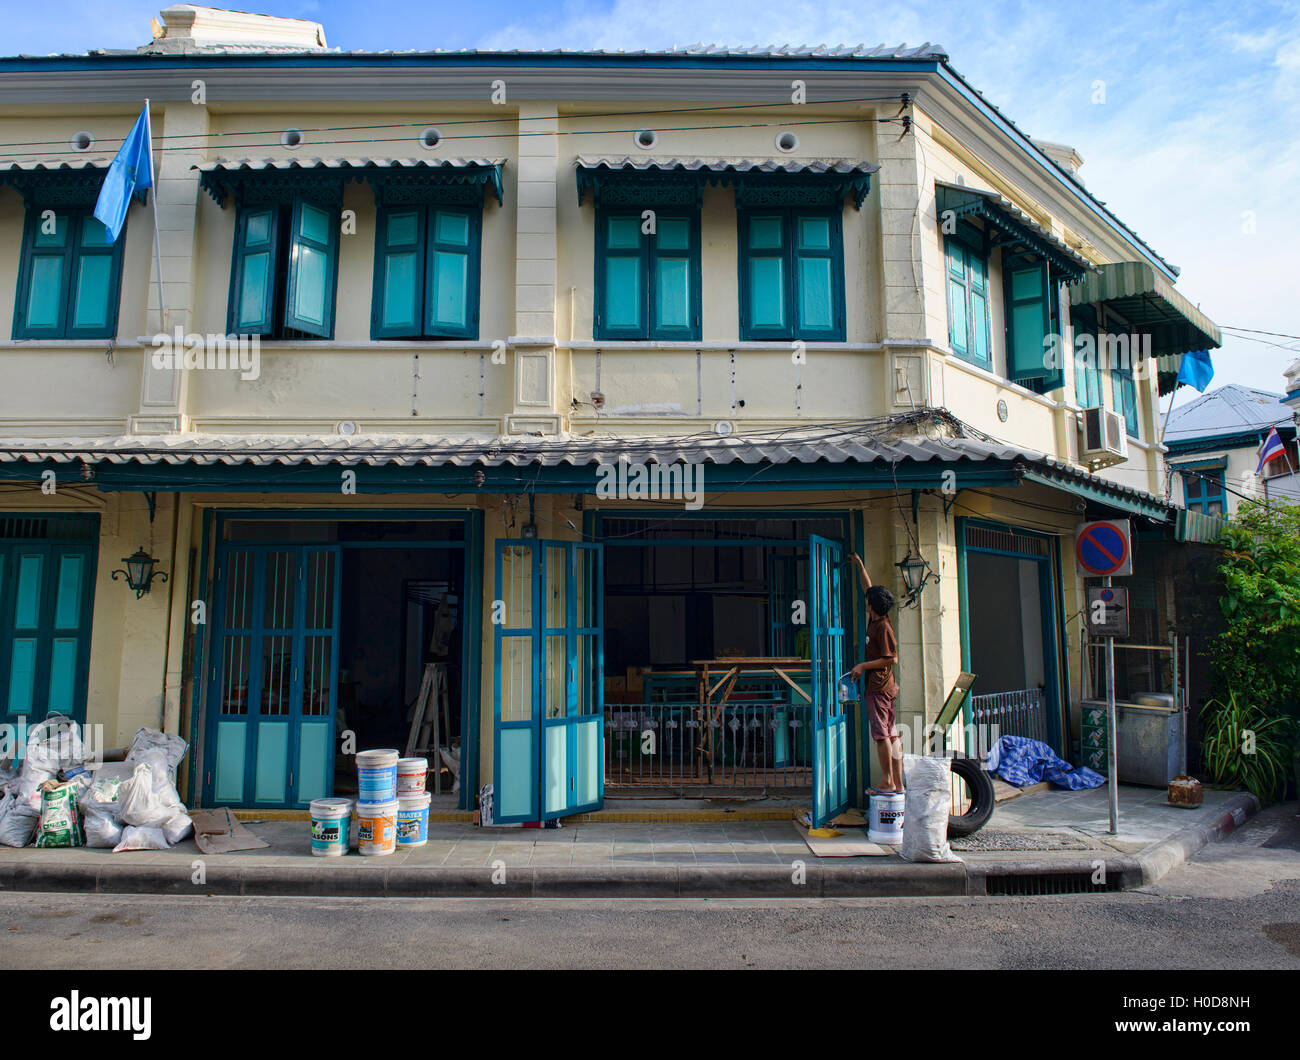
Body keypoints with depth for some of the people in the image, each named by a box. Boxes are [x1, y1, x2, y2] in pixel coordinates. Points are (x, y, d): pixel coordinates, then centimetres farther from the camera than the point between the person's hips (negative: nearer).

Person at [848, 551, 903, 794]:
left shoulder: (883, 627, -15)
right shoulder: (875, 620, 10)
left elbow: (892, 658, -18)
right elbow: (867, 587, 21)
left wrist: (863, 666, -13)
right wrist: (859, 564, 23)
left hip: (879, 687, -9)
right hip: (887, 686, 9)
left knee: (881, 734, -4)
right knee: (891, 734, 9)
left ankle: (887, 783, 0)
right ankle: (897, 783, 12)